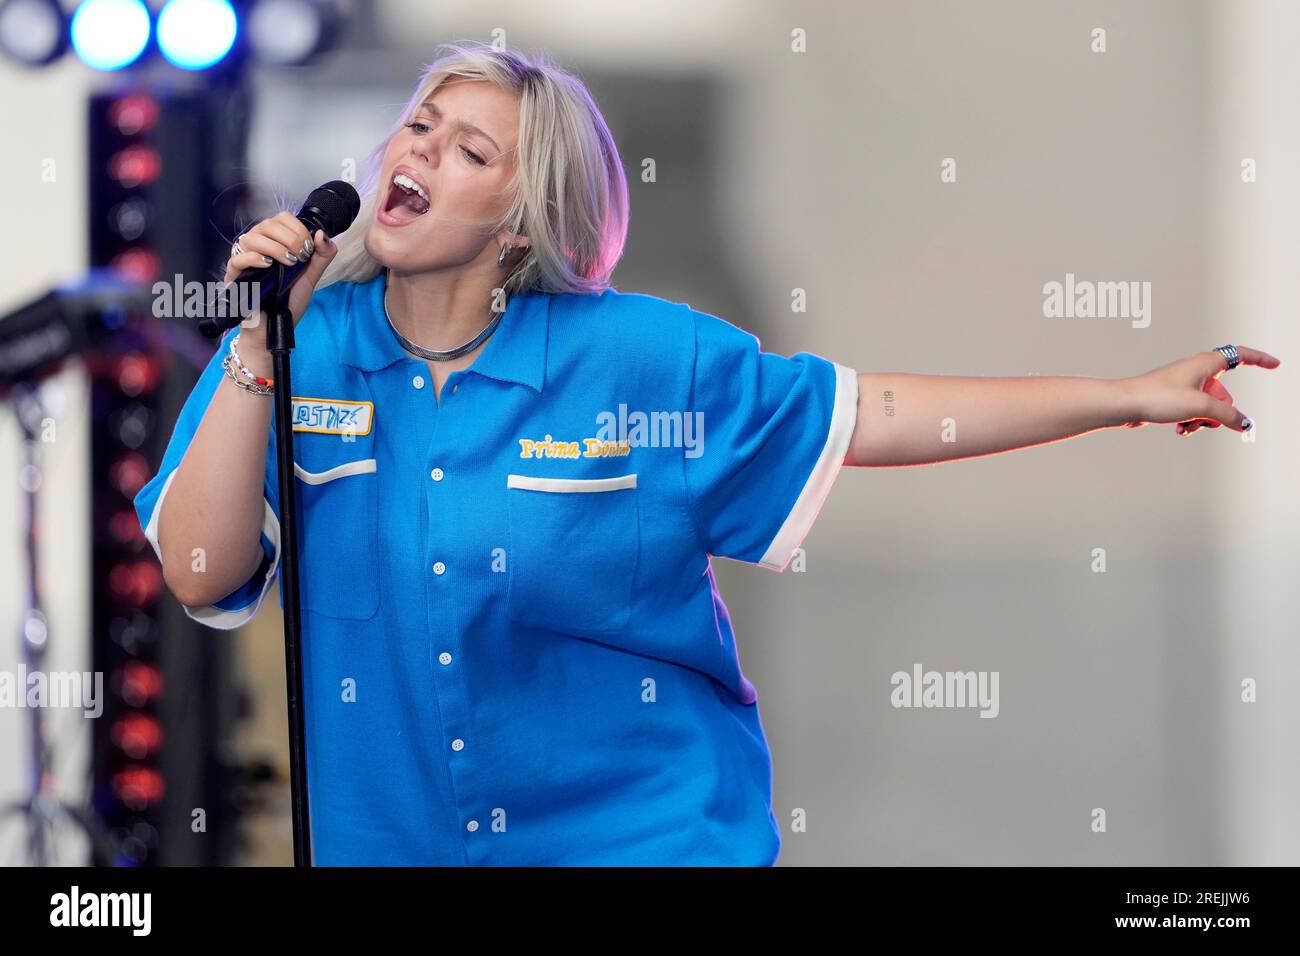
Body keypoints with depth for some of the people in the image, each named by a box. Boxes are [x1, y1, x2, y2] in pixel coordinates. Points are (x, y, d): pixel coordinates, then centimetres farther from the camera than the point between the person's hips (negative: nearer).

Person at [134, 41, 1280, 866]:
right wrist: (260, 350, -18)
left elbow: (865, 415, 0)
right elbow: (200, 575, -11)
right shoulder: (301, 352, -2)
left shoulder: (645, 360, -5)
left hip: (645, 833, -1)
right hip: (388, 835, 2)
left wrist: (1130, 397, -2)